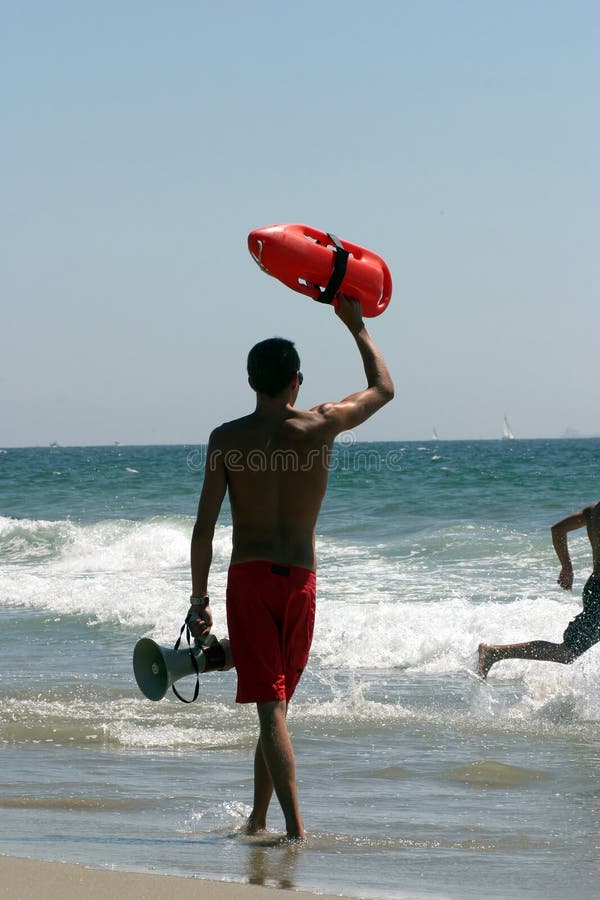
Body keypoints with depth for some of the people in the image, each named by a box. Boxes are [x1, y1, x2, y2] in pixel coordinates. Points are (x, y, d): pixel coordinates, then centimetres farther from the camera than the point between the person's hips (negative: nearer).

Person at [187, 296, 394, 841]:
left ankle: (295, 827, -16)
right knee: (277, 704, 17)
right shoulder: (320, 426, -4)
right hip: (300, 580, 2)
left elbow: (205, 525, -6)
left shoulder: (227, 439, -4)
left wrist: (199, 597, 1)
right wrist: (356, 325, 24)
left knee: (270, 708, -6)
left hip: (248, 577, -2)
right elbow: (384, 388, 14)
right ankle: (258, 818, 24)